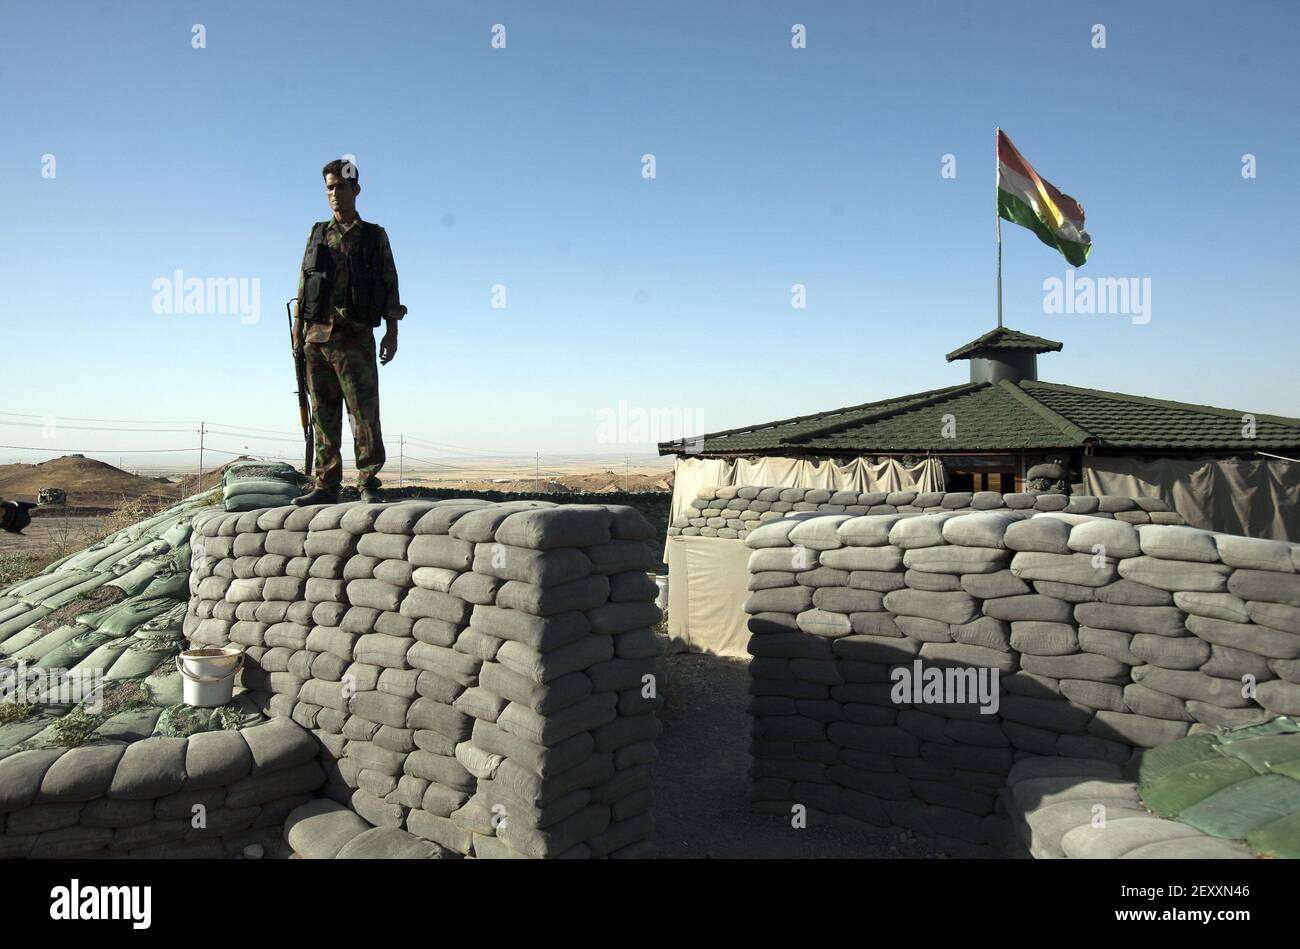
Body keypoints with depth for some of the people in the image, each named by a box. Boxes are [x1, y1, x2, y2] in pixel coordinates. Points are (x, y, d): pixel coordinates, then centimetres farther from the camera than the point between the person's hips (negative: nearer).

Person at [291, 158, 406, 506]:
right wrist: (297, 332, 7)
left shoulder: (375, 236, 9)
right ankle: (326, 487, 8)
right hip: (317, 337, 3)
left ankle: (369, 487, -3)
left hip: (356, 337, -3)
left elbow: (390, 286, 4)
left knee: (365, 415, -7)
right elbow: (303, 285, 15)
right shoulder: (318, 234, 16)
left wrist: (392, 332, -6)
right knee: (324, 416, 4)